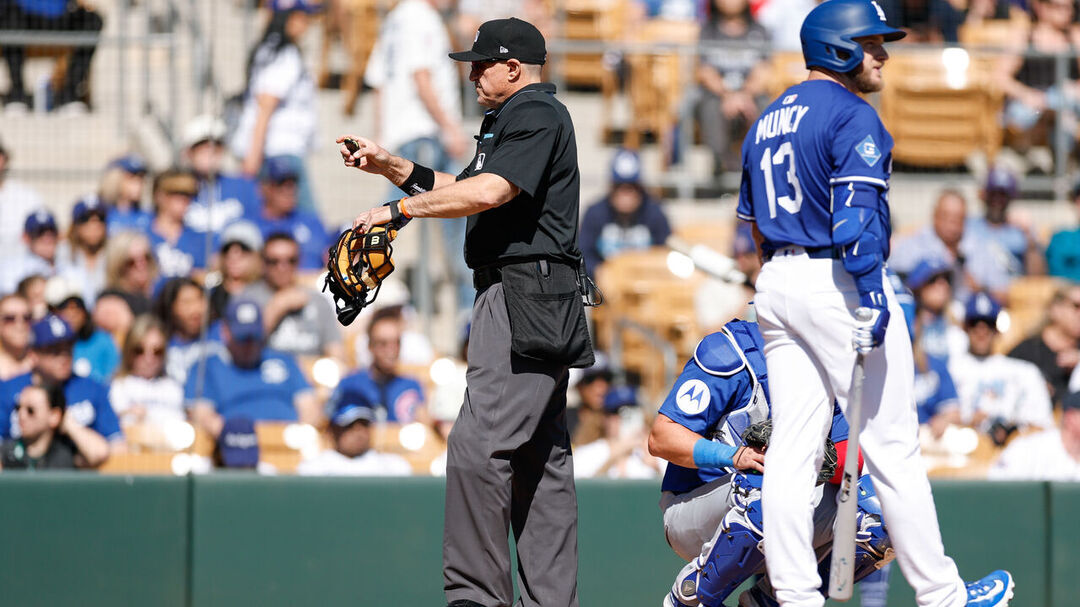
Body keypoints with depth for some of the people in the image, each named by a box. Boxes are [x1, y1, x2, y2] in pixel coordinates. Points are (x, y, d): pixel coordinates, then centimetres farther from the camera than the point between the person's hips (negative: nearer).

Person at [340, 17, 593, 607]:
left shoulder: (536, 114, -10)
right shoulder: (511, 119, 23)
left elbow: (489, 192, -23)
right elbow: (463, 188, 27)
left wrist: (398, 209, -18)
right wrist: (391, 166, 17)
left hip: (526, 298, -11)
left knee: (479, 445, -17)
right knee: (541, 457, 10)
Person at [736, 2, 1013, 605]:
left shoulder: (767, 122, 17)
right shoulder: (851, 115, -11)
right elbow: (857, 211, -21)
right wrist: (872, 295, -25)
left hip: (776, 284, 9)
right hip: (837, 283, -9)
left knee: (793, 448, 5)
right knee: (894, 446, -2)